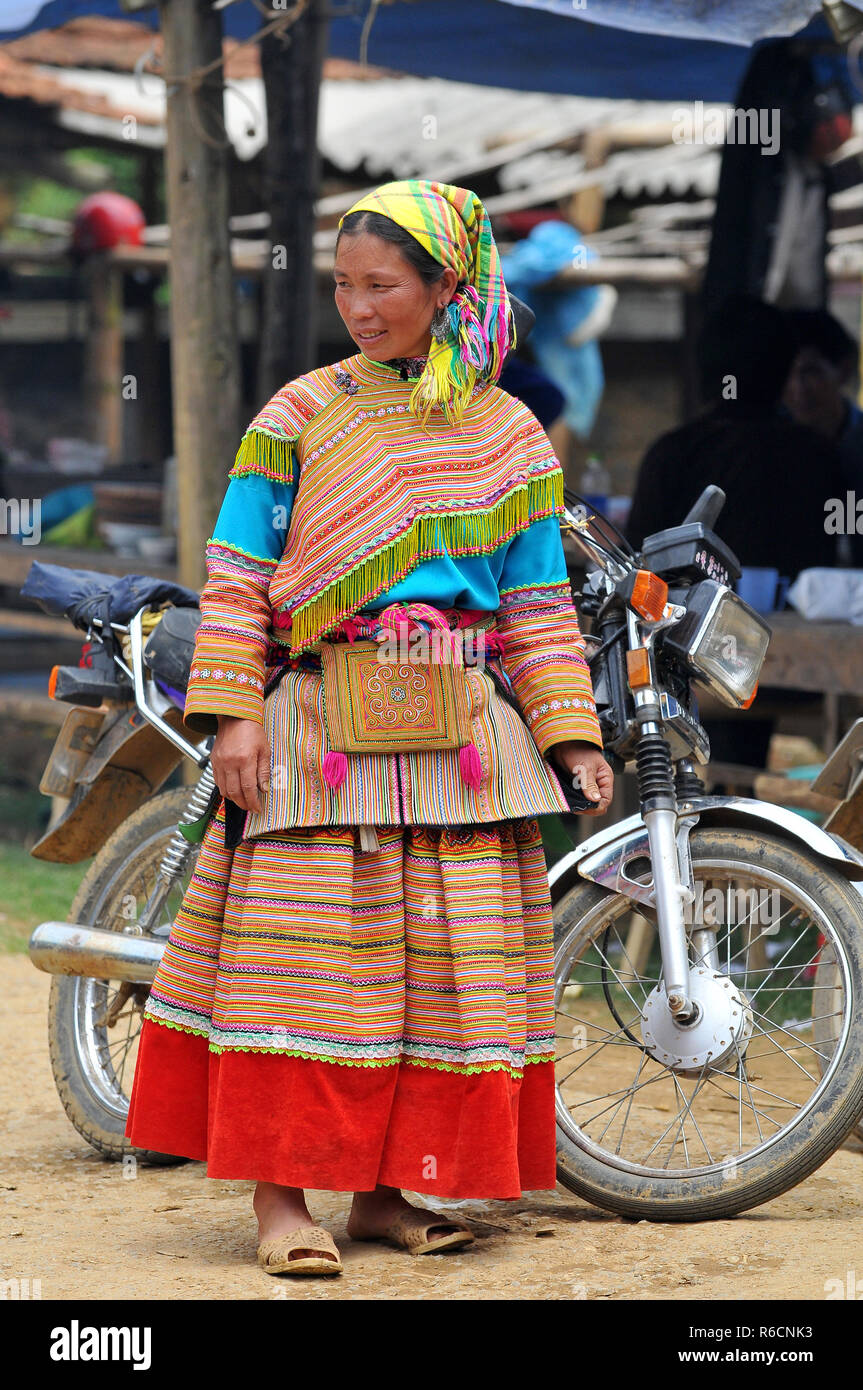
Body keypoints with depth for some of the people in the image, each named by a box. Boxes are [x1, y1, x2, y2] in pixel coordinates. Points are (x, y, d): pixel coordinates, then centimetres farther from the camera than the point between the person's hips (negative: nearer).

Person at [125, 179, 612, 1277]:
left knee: (443, 951, 1)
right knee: (304, 942, -8)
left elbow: (538, 602, 11)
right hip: (319, 722, -2)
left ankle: (385, 1188, 9)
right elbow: (239, 575, 1)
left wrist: (570, 733, 3)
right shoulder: (301, 415, 4)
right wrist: (233, 712, -9)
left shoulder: (508, 437, 10)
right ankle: (281, 1195, -7)